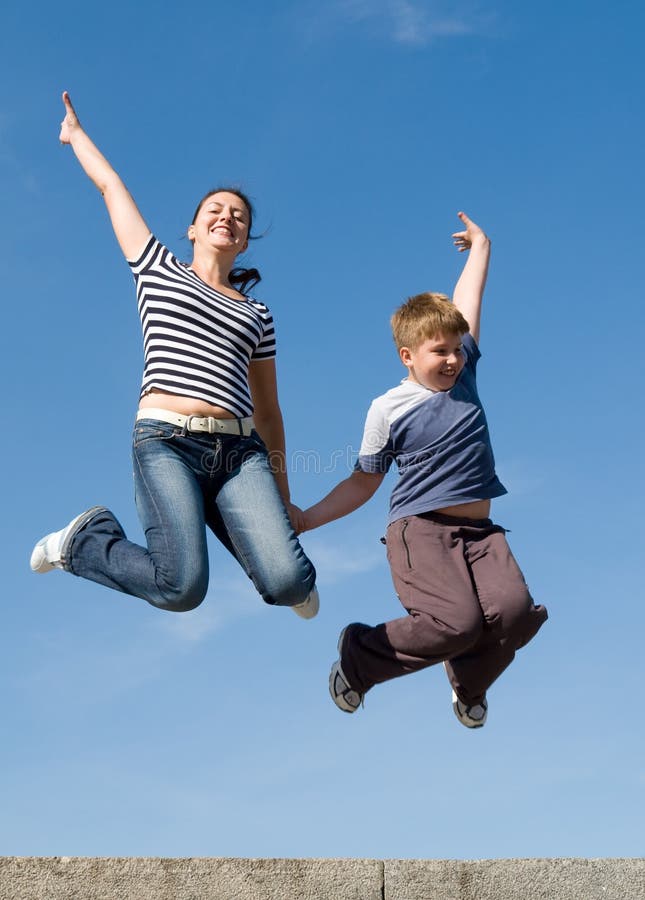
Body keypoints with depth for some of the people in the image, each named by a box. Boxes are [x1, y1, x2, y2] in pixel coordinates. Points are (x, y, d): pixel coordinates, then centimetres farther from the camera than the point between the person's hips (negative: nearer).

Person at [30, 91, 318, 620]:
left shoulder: (257, 316, 23)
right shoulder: (158, 269, 17)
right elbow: (109, 185, 26)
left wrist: (282, 499, 21)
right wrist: (76, 133, 42)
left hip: (242, 451, 3)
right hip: (167, 441, -3)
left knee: (288, 582, -19)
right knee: (183, 588, -22)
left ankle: (263, 545, 21)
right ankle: (87, 538, 9)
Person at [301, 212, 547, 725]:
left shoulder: (464, 375, 11)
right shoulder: (388, 410, 0)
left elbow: (467, 304, 23)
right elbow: (363, 483, 8)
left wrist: (479, 246, 32)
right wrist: (307, 519, 1)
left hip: (480, 531, 5)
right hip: (421, 529, -5)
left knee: (516, 611, -21)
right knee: (457, 620, -27)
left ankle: (469, 681, 13)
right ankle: (358, 657, 0)